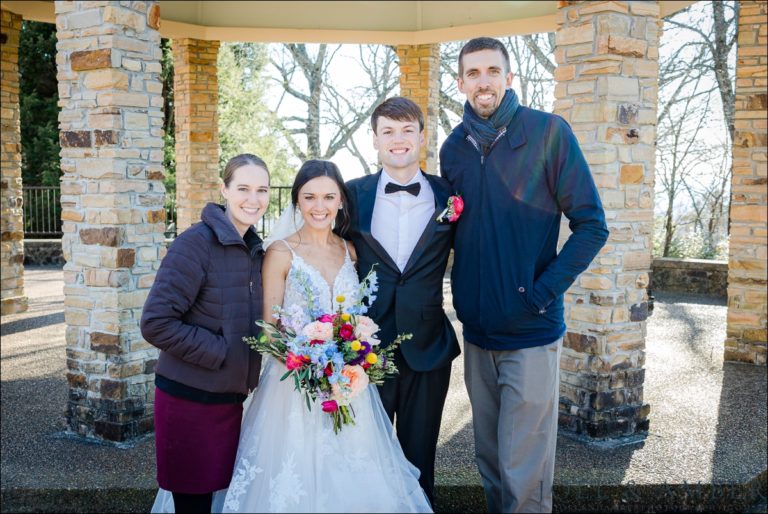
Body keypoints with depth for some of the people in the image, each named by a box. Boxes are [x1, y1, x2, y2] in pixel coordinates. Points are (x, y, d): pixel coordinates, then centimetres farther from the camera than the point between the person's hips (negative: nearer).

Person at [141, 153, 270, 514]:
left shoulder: (255, 249, 7)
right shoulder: (196, 243, -15)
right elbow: (156, 323, -20)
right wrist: (220, 351, -17)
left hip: (231, 398, 6)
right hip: (190, 399, -6)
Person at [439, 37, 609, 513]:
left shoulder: (548, 131, -8)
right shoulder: (454, 147, 7)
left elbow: (592, 225, -8)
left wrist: (542, 292, -14)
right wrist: (462, 297, 7)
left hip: (531, 334, -5)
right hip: (477, 331, 5)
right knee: (490, 461, 18)